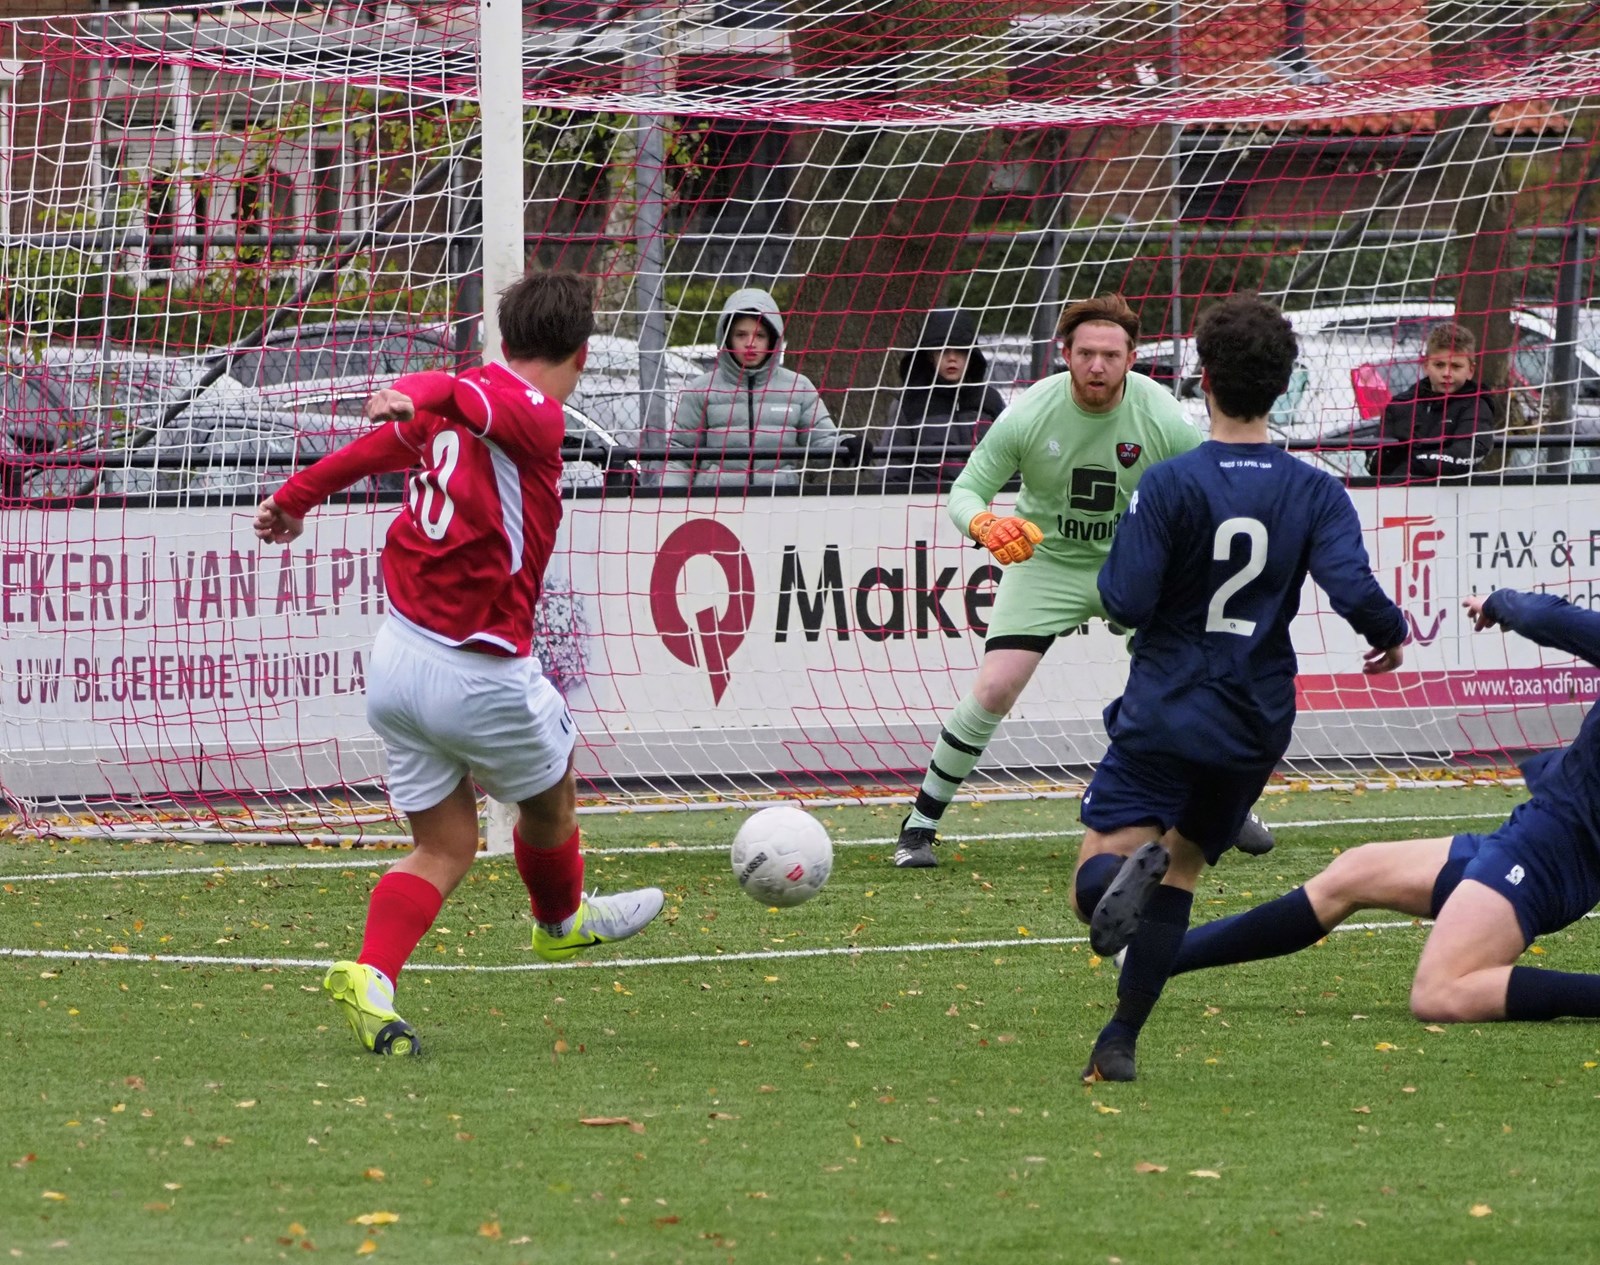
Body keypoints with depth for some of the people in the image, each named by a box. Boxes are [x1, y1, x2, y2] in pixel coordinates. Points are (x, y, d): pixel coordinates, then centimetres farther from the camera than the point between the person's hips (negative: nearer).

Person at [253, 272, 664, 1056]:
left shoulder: (453, 417, 8)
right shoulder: (536, 417, -15)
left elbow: (375, 448, 16)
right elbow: (479, 400, -33)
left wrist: (297, 496, 29)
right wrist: (422, 398, -54)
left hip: (396, 659, 7)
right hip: (480, 673, -7)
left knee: (444, 850, 12)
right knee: (550, 800, 23)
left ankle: (371, 974, -9)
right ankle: (561, 920, 49)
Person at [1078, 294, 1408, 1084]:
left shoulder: (1171, 484, -12)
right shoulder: (1314, 492, -4)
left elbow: (1127, 602, -16)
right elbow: (1353, 588, -15)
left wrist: (1110, 576, 7)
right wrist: (1390, 635, 6)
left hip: (1166, 714, -4)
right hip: (1257, 724, 4)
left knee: (1101, 859, -6)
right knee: (1181, 870, 17)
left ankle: (1132, 867, -43)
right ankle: (1118, 1044, 12)